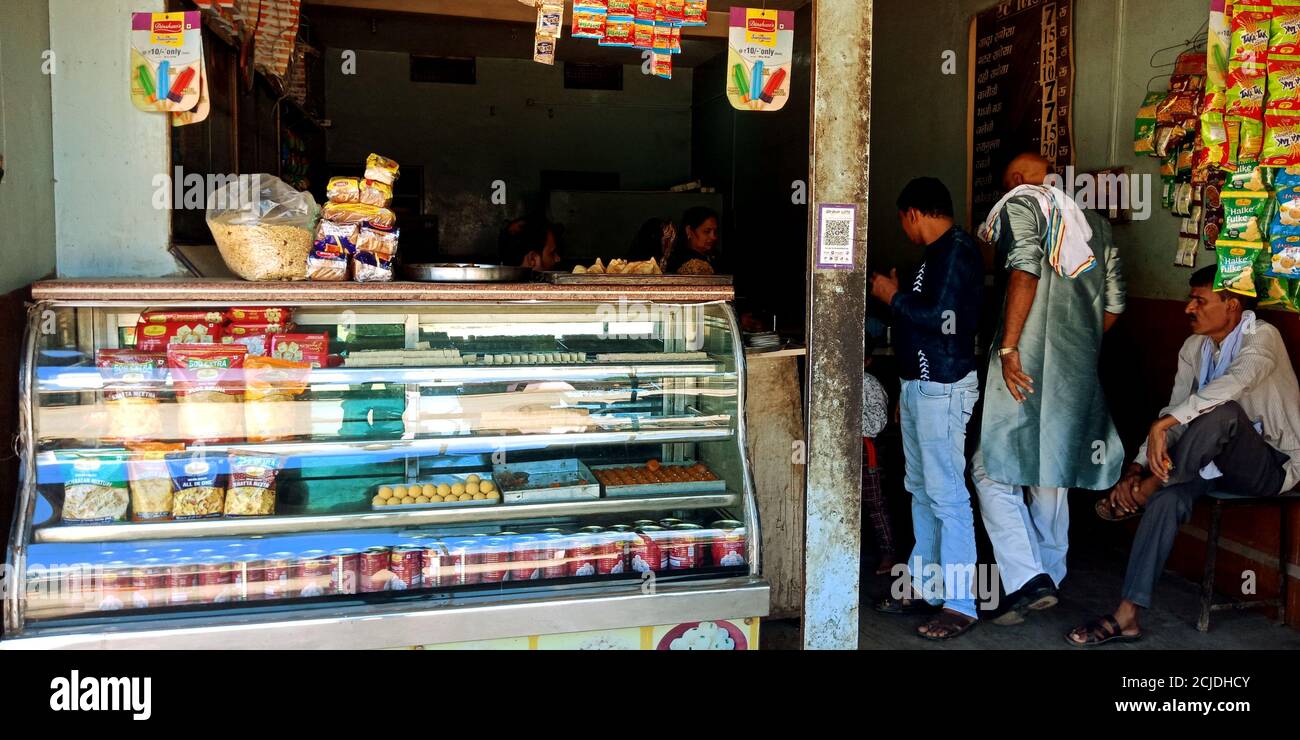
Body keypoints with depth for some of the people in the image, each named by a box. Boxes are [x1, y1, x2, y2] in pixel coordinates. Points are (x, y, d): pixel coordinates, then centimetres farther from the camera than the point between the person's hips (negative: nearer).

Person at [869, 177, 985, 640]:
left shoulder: (956, 251, -13)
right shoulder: (939, 252, 17)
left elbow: (939, 317, -23)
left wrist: (892, 296, -10)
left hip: (943, 389, -11)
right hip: (919, 386, 11)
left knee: (947, 494, -8)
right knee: (921, 489, 15)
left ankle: (960, 604, -2)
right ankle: (925, 585, 25)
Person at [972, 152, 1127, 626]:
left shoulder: (1021, 202, 1)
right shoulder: (1092, 220, 20)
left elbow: (1025, 269, -17)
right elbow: (1114, 299, 15)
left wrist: (1008, 346, -19)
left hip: (1027, 360, -7)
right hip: (1076, 368, 7)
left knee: (991, 468, -3)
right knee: (1050, 468, 16)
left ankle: (1027, 579, -11)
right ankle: (1049, 577, 25)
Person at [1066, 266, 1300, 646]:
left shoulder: (1262, 337, -16)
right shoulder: (1194, 347, 5)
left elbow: (1232, 383, -38)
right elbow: (1175, 412, 3)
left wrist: (1160, 425, -42)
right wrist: (1138, 466, -11)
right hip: (1221, 461, 6)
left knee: (1223, 411, -35)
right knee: (1169, 495, -25)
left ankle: (1142, 494, -17)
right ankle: (1128, 616, -27)